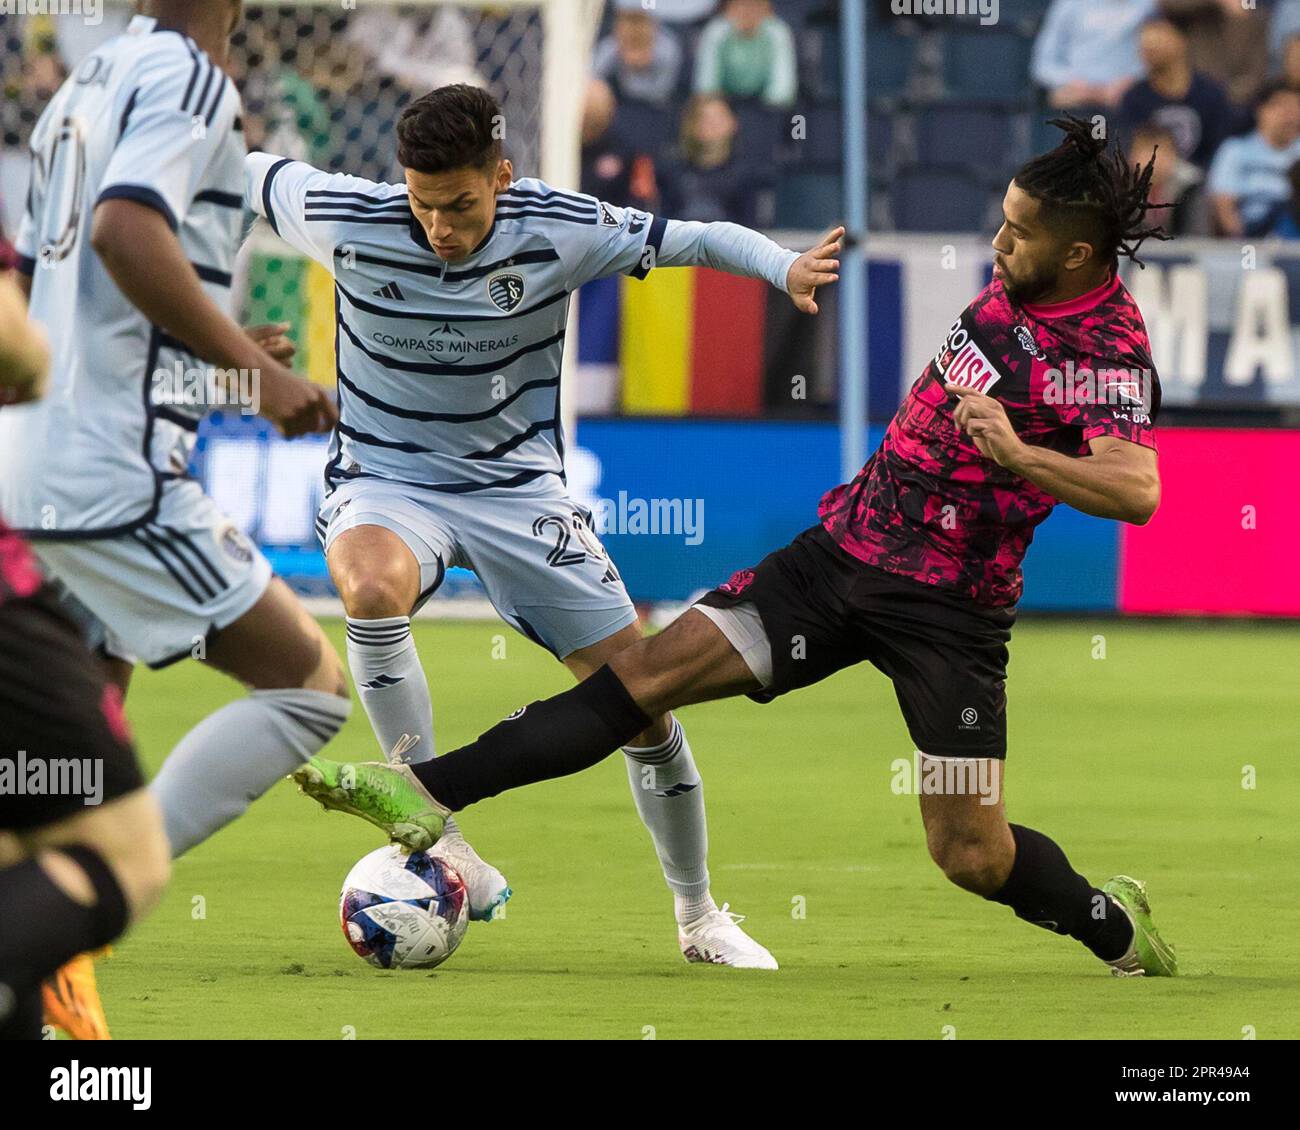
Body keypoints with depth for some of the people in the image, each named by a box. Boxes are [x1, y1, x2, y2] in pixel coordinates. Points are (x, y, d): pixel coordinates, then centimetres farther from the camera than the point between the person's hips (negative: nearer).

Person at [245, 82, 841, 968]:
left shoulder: (558, 230, -15)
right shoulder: (347, 220, -16)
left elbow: (696, 240, -7)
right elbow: (255, 173, 3)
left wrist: (784, 266, -24)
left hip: (517, 488, 2)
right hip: (387, 481, -2)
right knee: (372, 587, -39)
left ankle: (698, 917, 19)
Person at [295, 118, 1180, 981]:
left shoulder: (1109, 350, -20)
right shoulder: (1019, 282, 3)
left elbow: (1137, 492, -37)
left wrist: (1018, 456, -47)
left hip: (948, 612, -7)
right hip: (843, 546, 7)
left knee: (972, 855, -5)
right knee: (653, 669, -5)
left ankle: (1117, 929, 27)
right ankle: (426, 795, -10)